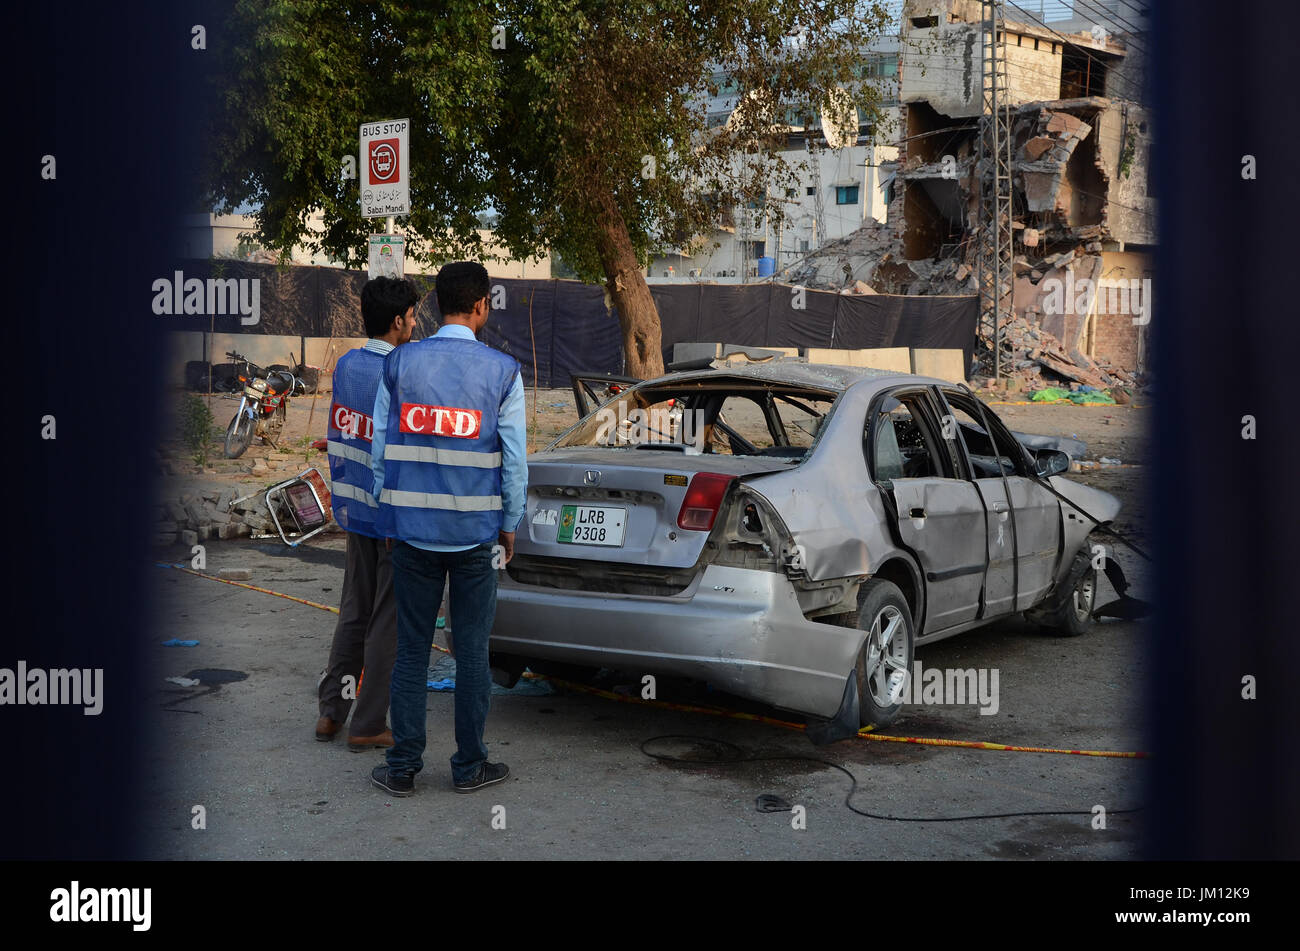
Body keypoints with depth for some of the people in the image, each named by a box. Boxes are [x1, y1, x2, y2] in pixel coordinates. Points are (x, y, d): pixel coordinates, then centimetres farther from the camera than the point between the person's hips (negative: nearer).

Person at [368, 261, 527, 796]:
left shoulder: (399, 364, 1)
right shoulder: (503, 371, -4)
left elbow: (380, 450, 3)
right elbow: (515, 460, -2)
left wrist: (389, 515, 14)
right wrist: (510, 526, 9)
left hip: (412, 528, 2)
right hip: (476, 531, -1)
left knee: (411, 649, 8)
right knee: (472, 651, 8)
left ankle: (403, 767, 14)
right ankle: (469, 766, 16)